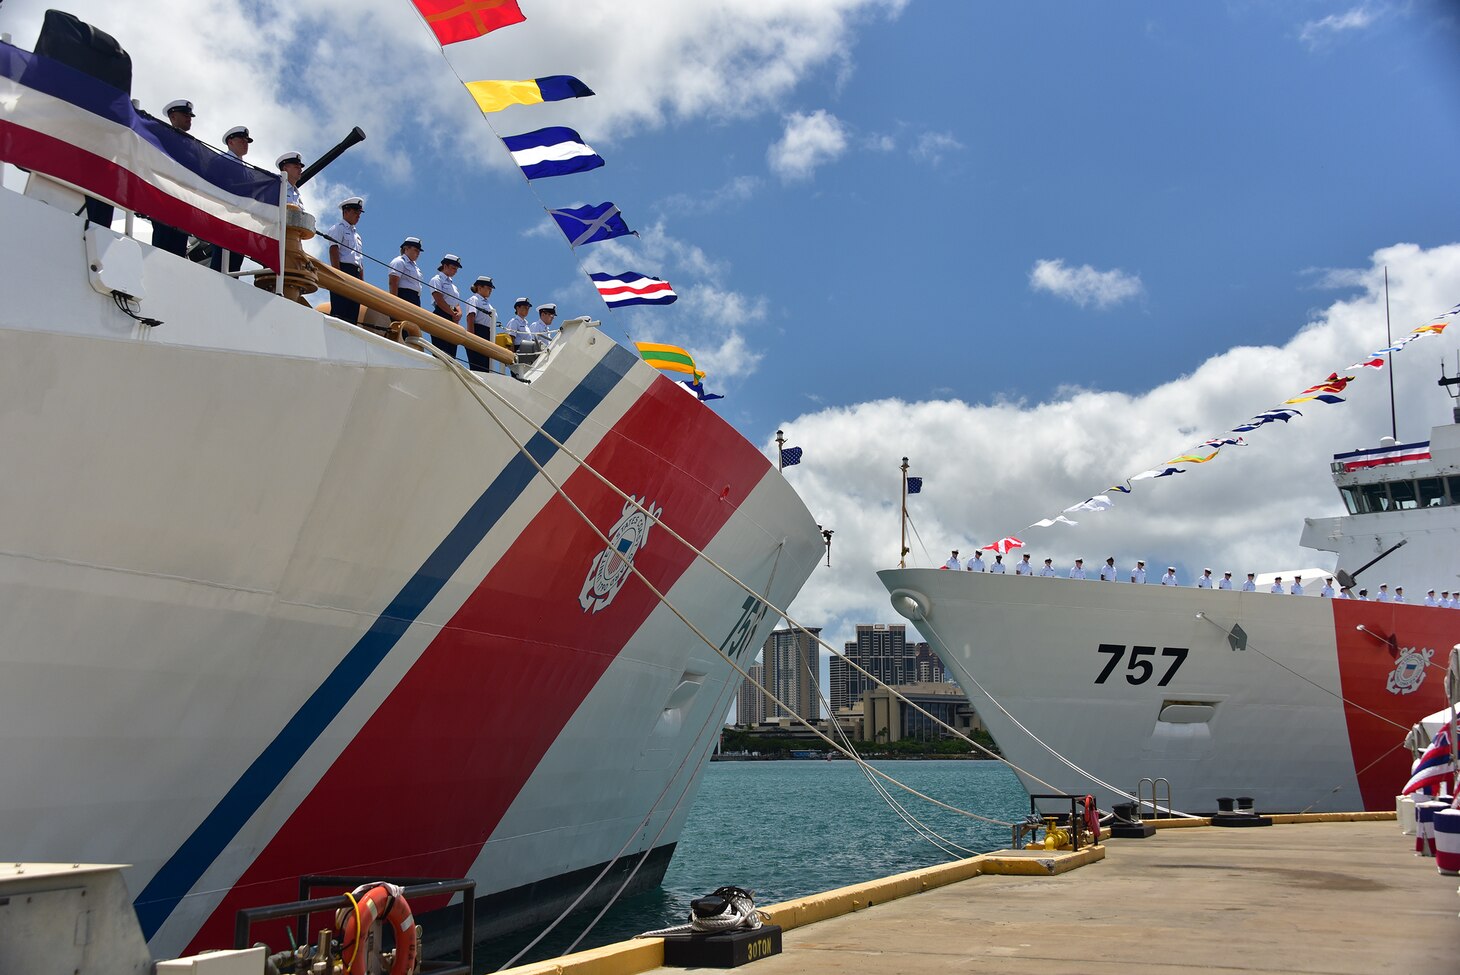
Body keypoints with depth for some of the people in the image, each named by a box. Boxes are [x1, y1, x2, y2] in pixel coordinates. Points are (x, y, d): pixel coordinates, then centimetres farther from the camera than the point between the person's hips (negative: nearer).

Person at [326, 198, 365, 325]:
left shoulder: (357, 235, 28)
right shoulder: (338, 229, 5)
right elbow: (333, 252, -9)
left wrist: (362, 283, 16)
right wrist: (337, 275, -21)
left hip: (355, 274, 8)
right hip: (343, 269, -8)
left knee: (353, 315, 0)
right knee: (340, 312, -18)